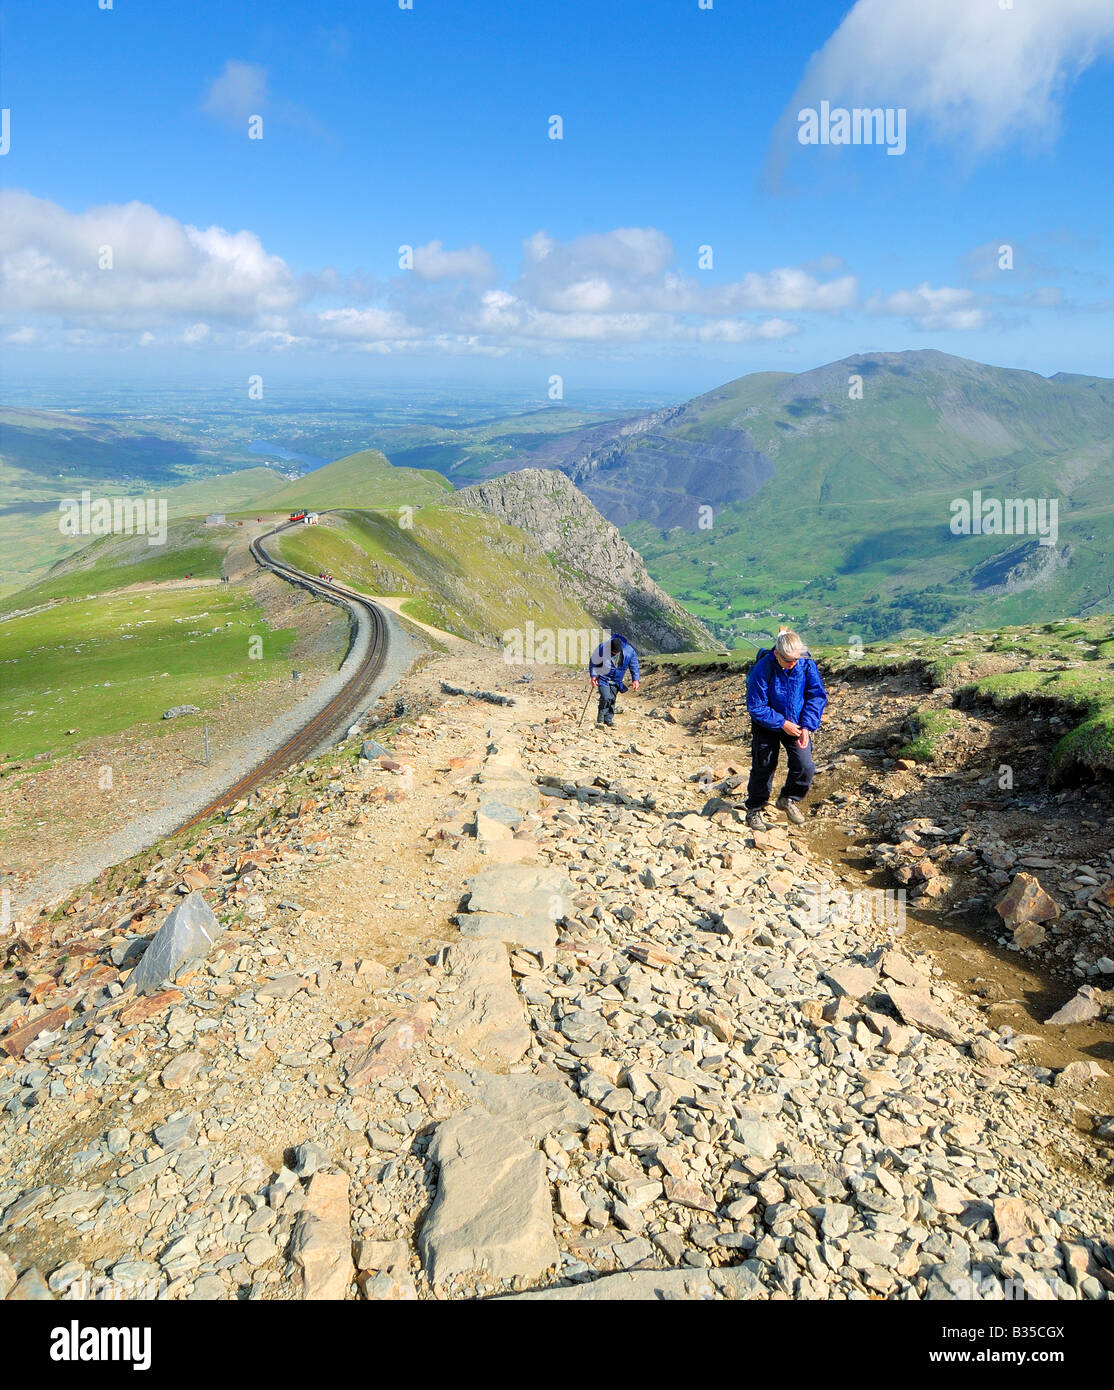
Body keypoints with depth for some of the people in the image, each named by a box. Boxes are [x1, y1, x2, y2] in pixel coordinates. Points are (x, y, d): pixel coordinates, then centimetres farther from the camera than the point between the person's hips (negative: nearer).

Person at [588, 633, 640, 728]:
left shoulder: (629, 652, -16)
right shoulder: (603, 648, -21)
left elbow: (634, 666, 1)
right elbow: (593, 662, -4)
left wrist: (635, 679, -6)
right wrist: (593, 676, -6)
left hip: (616, 681, 3)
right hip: (603, 678, -3)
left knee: (612, 700, 2)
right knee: (606, 698, -17)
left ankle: (608, 722, 14)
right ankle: (600, 722, -5)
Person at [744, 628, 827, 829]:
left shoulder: (806, 664, -18)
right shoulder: (762, 669, -27)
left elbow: (817, 696, -7)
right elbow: (755, 706, -20)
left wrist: (807, 726, -16)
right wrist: (782, 723, -23)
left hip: (796, 724, 3)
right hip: (767, 725, -3)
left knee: (805, 766, -8)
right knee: (763, 768, 6)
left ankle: (788, 800, 21)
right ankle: (754, 810, 29)